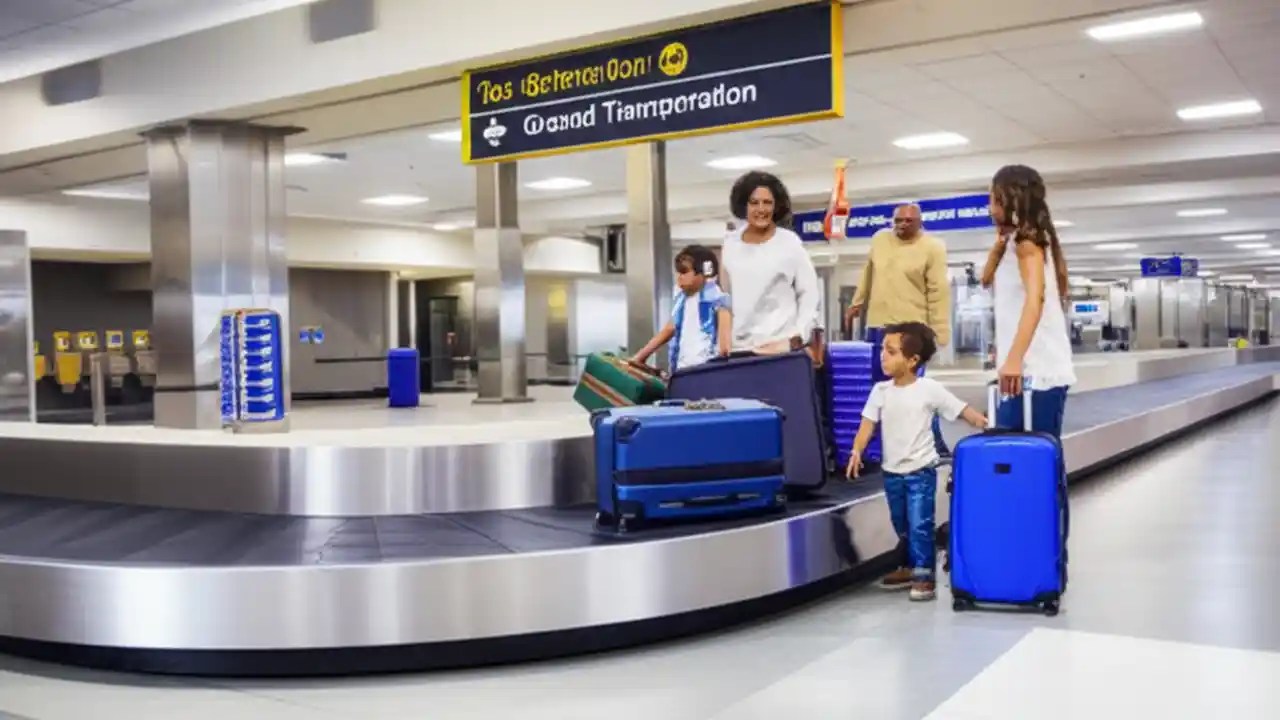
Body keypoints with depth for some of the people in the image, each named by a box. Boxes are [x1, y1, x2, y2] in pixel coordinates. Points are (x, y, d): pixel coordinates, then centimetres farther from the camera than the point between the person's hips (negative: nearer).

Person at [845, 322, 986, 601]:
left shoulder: (929, 389, -11)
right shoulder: (881, 390, 0)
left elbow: (962, 409, -10)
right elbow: (868, 423, -5)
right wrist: (857, 451, -20)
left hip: (921, 470, -5)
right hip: (891, 471, 5)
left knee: (920, 525, -5)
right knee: (902, 526, 17)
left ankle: (924, 575, 5)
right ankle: (911, 567, 32)